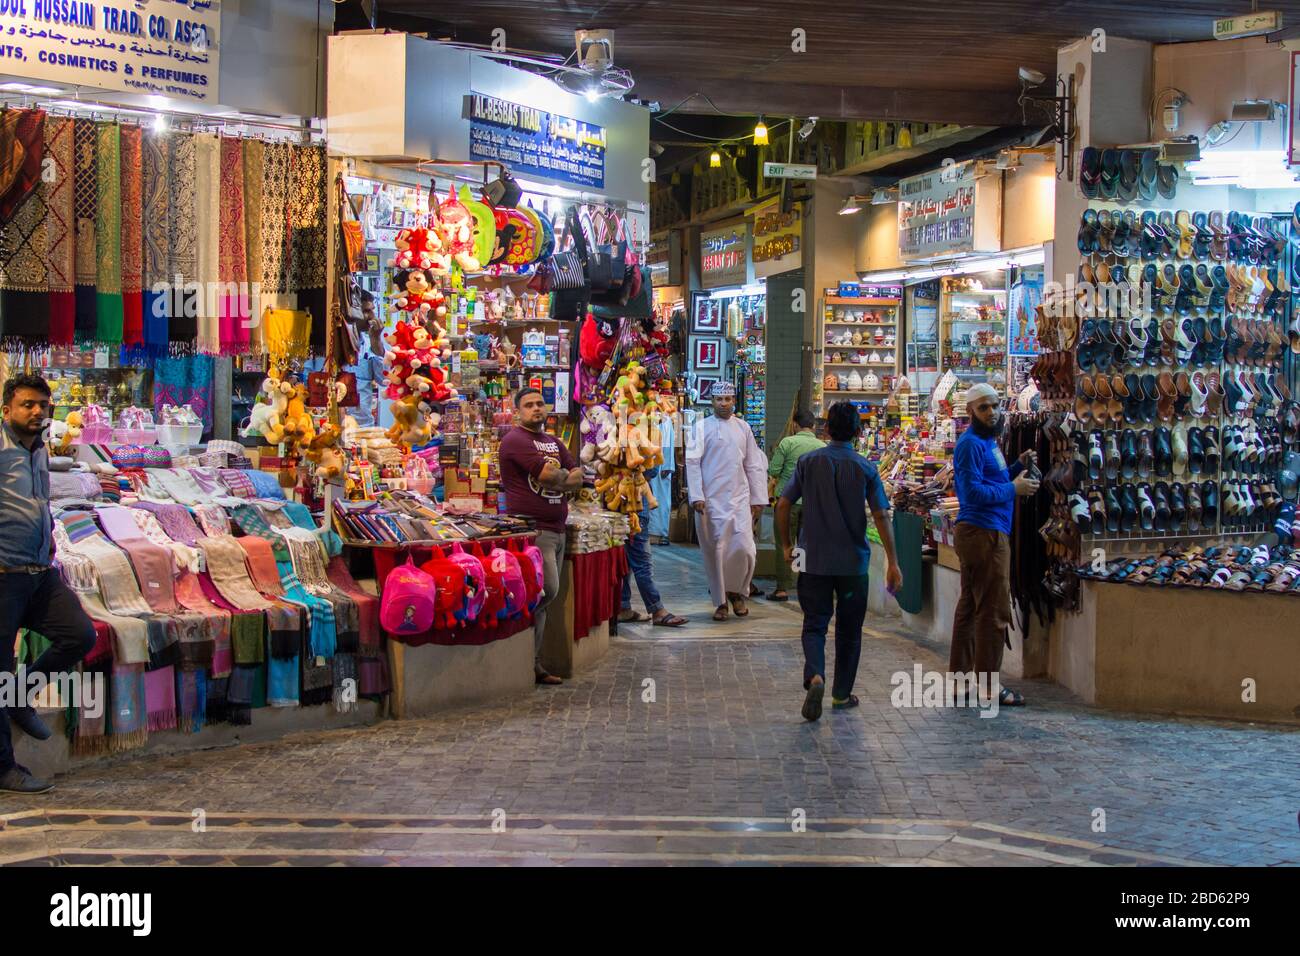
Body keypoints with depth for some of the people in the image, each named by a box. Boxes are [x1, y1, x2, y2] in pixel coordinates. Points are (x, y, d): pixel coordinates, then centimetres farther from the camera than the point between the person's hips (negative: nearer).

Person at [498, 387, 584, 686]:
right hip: (532, 528, -8)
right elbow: (548, 475, -16)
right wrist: (566, 476, 5)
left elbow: (577, 476, 13)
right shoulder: (516, 440, -6)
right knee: (547, 591, -15)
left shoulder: (554, 443, 22)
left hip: (556, 529, 8)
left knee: (541, 599, 9)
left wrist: (557, 481, -6)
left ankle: (533, 664, 13)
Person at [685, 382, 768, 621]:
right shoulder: (702, 427, 3)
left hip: (739, 499, 2)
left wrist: (758, 499, 9)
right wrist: (696, 496, -10)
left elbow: (754, 466, 14)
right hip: (710, 500, -2)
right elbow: (692, 462, -2)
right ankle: (720, 602, 14)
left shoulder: (743, 428, 12)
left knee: (744, 548, -9)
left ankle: (737, 592, 15)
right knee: (715, 551, 1)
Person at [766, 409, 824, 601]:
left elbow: (774, 472, -6)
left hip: (788, 499, -3)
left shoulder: (787, 442, -7)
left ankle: (782, 589, 1)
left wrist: (769, 492, 9)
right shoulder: (822, 447, 3)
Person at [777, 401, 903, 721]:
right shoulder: (865, 469, -4)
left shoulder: (809, 461, -2)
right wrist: (892, 562, -6)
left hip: (814, 560, 0)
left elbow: (783, 505, -5)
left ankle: (815, 676, -21)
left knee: (814, 624, 5)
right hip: (854, 562, 0)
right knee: (849, 629, 13)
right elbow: (881, 516, -9)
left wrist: (786, 545, 9)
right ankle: (842, 694, 20)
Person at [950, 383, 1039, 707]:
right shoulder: (971, 443, -14)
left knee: (970, 607, 13)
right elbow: (974, 491, -22)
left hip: (977, 533, 11)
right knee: (993, 611, -7)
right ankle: (988, 687, -4)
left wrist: (1018, 467, 7)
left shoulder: (987, 441, 19)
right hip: (984, 534, -11)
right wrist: (1014, 489, -15)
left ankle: (959, 677, 19)